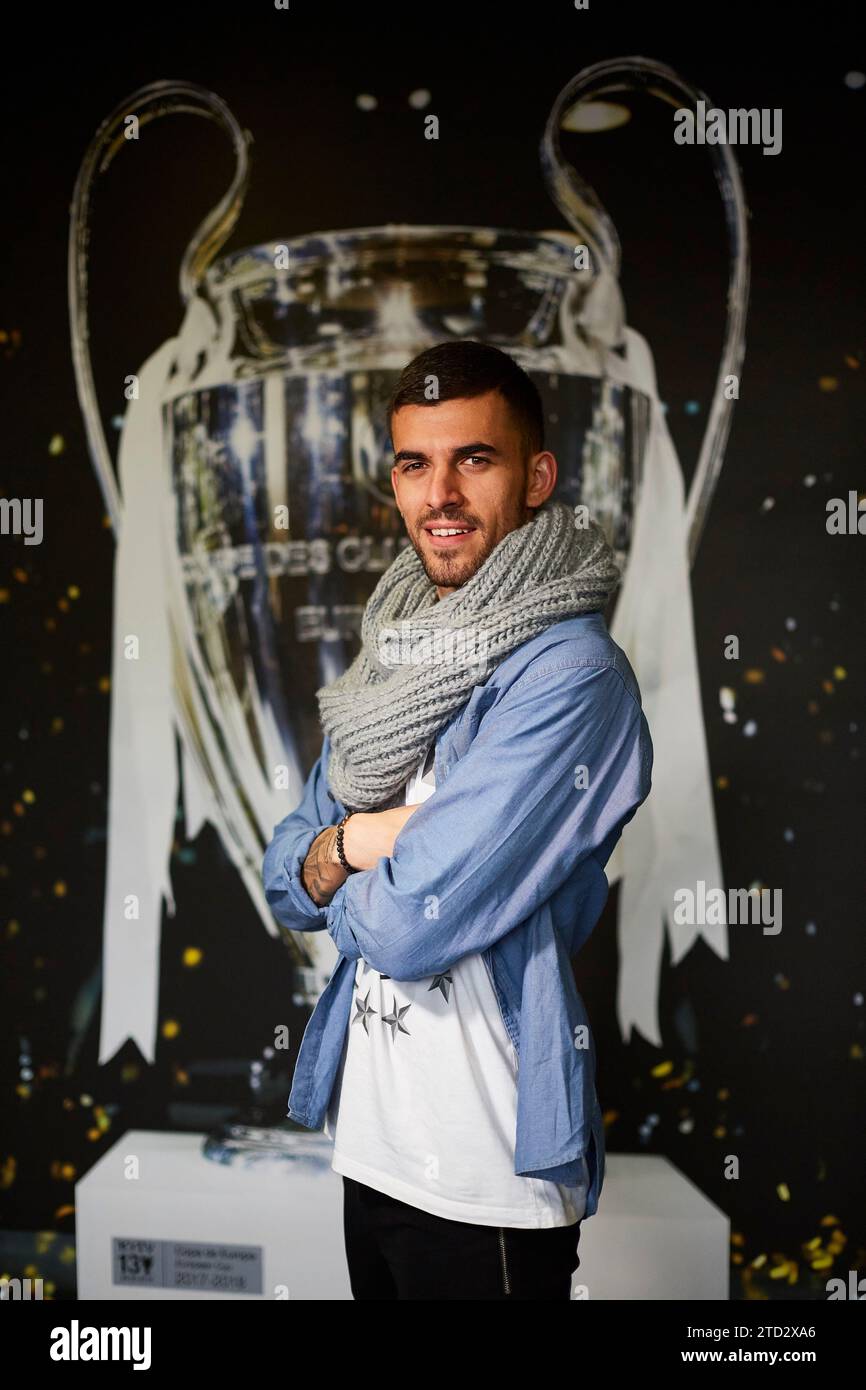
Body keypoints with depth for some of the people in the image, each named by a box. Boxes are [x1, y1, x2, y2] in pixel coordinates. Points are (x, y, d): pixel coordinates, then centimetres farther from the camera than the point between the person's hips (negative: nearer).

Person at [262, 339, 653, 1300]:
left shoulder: (570, 673, -19)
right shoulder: (391, 658, 7)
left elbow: (412, 926, -24)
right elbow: (286, 884, 8)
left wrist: (339, 883, -3)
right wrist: (351, 842, -12)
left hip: (488, 1184, -7)